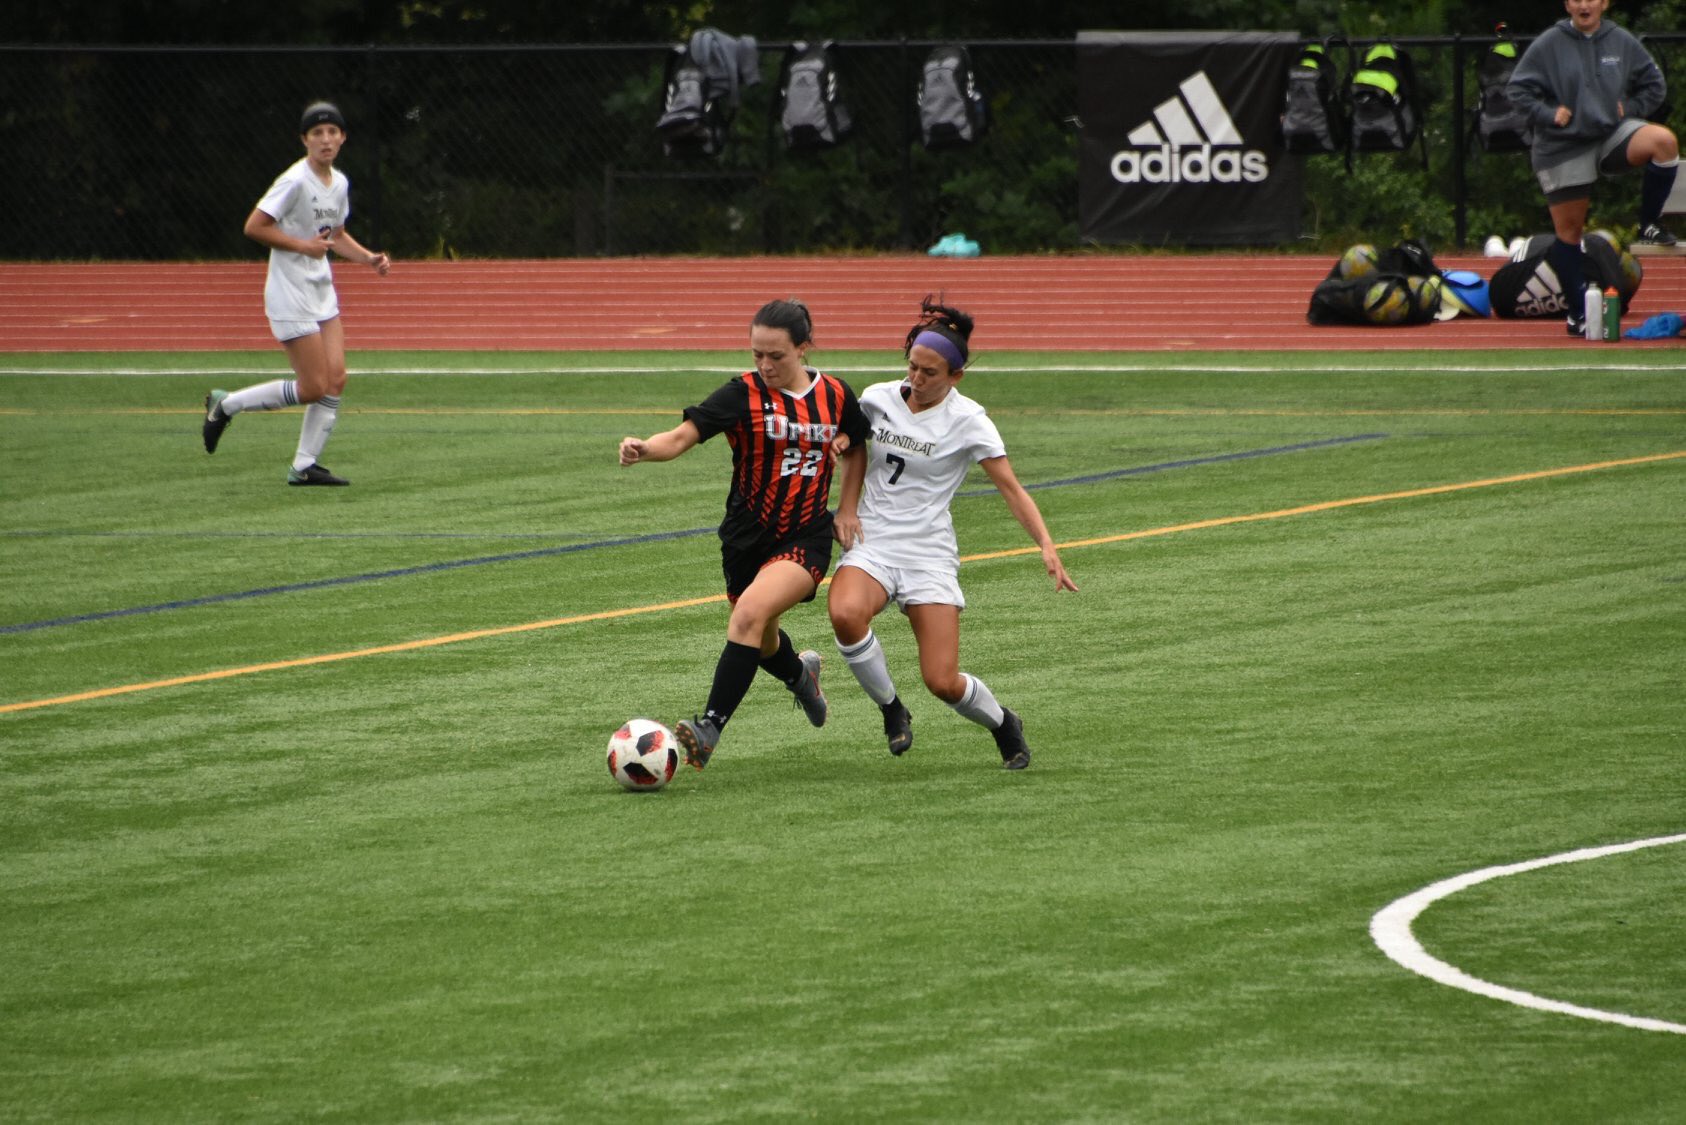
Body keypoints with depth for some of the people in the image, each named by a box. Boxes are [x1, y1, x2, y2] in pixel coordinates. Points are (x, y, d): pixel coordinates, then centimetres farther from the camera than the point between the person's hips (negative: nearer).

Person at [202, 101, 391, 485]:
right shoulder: (296, 181, -17)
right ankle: (226, 404, 9)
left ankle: (305, 465, 7)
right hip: (291, 294, -8)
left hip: (322, 291, 8)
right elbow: (254, 227, -19)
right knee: (313, 388, -7)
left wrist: (369, 257, 6)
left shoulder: (339, 183, 8)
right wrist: (304, 245, -20)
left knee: (335, 379, 0)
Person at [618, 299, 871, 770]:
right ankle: (801, 674, 56)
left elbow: (856, 452, 21)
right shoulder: (743, 394, -8)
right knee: (761, 642, 18)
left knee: (751, 612, -27)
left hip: (806, 539, -2)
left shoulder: (835, 396, 0)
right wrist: (645, 448, -40)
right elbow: (684, 435, -22)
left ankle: (711, 727, -29)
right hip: (747, 537, 2)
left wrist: (847, 443, 0)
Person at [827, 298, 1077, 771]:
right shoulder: (878, 399, 1)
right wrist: (847, 509, 8)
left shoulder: (968, 421, -8)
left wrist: (1047, 546, -24)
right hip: (872, 542, 2)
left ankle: (1002, 723, 26)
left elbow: (1011, 488, -11)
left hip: (929, 551, -2)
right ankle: (891, 709, -8)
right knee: (845, 612, -34)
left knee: (943, 682, -11)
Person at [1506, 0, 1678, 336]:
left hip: (1612, 133, 2)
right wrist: (1548, 114, -14)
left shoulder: (1622, 43, 3)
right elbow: (1517, 90, -2)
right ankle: (1578, 313, 14)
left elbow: (1654, 85, 14)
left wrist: (1629, 108, -1)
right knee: (1569, 230, 2)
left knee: (1665, 141, -26)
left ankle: (1648, 226, -12)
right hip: (1563, 150, -2)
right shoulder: (1548, 45, -6)